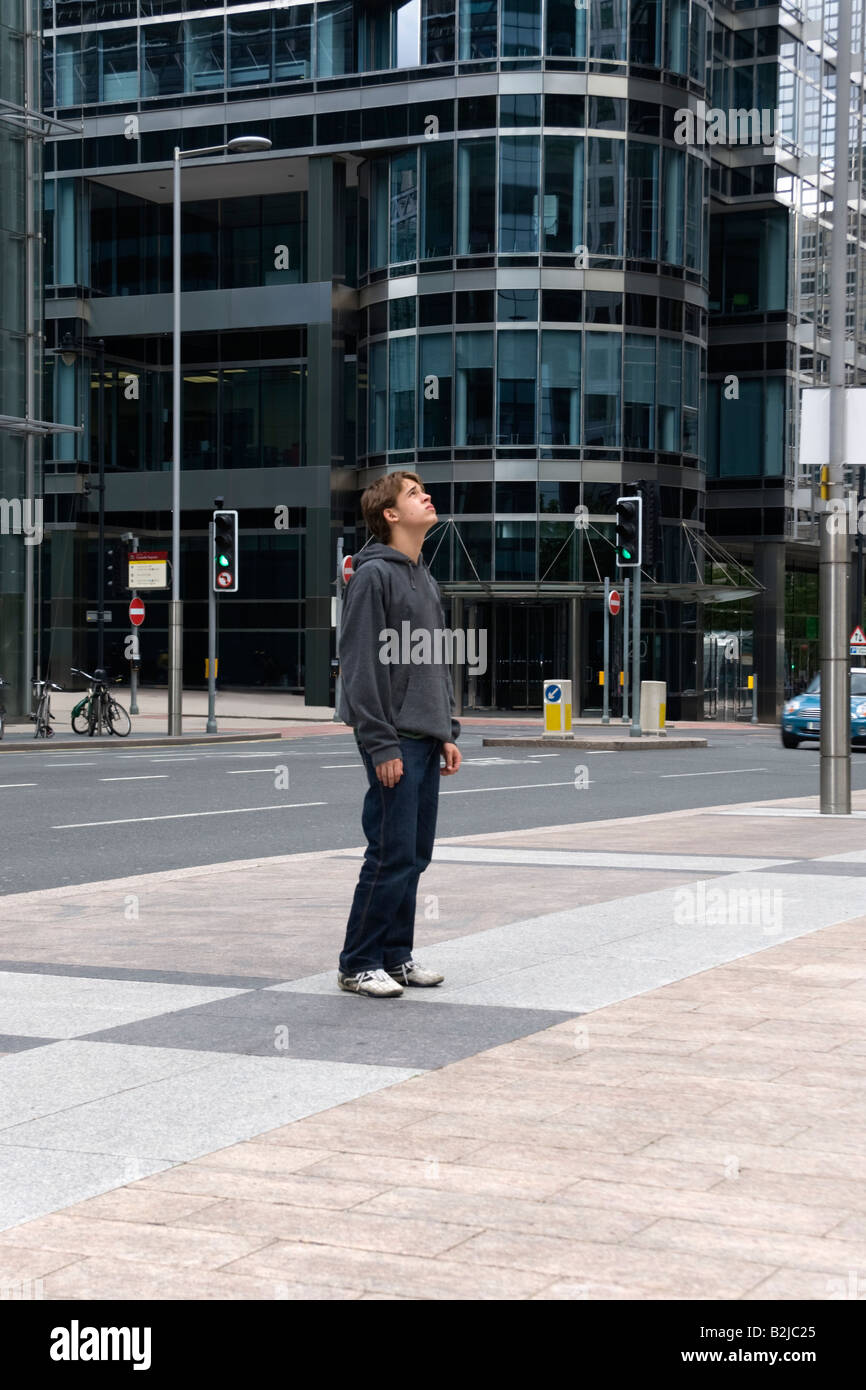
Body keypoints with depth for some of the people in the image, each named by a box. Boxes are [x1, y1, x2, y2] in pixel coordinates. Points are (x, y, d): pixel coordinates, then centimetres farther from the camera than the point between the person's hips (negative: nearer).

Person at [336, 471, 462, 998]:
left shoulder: (426, 578, 18)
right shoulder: (373, 574, -10)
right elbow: (360, 664, -15)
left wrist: (449, 732, 15)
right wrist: (381, 745, -18)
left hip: (428, 739, 8)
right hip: (396, 740, -8)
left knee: (416, 855, 10)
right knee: (392, 855, -8)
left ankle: (395, 955, 19)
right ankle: (359, 964, 1)